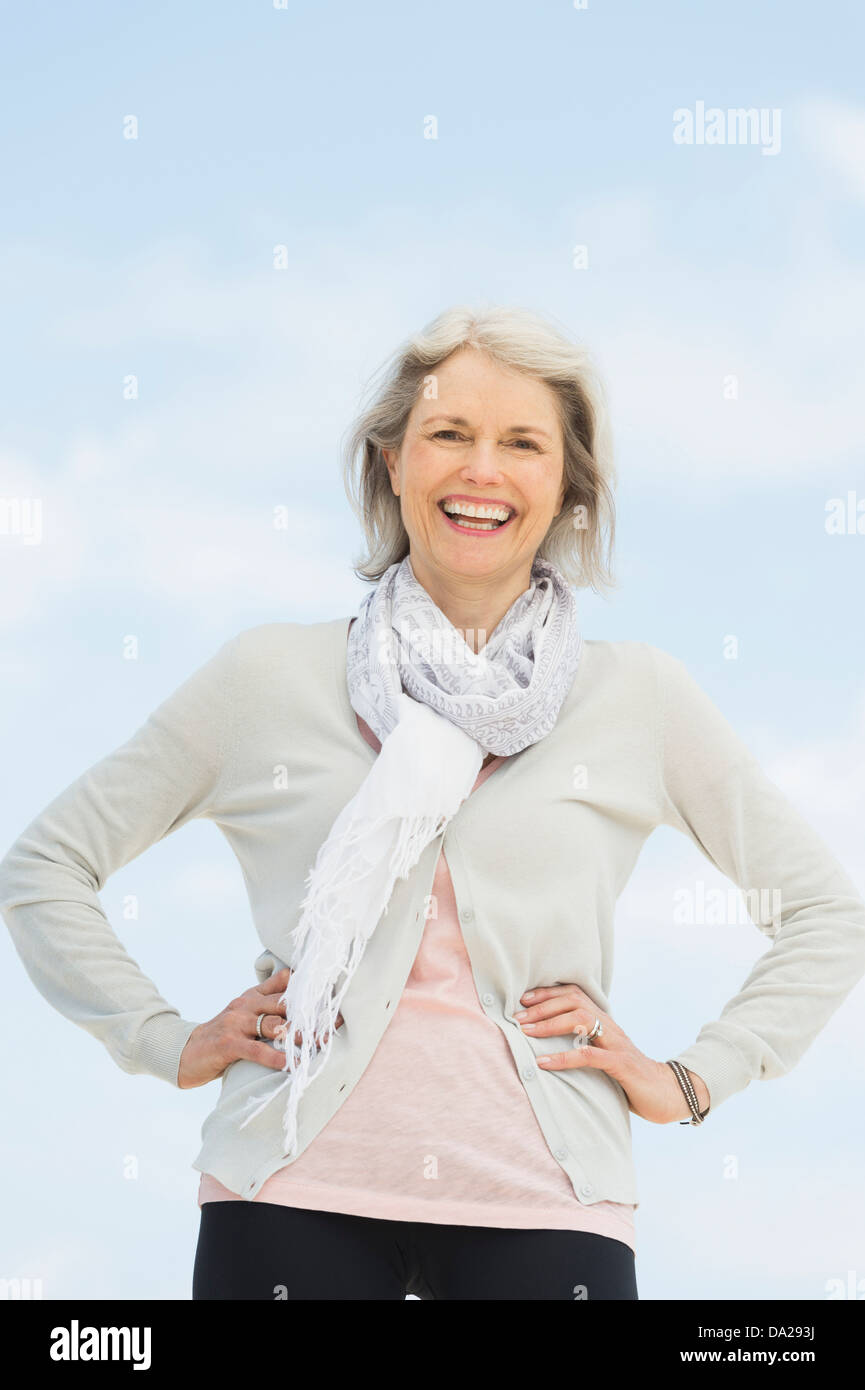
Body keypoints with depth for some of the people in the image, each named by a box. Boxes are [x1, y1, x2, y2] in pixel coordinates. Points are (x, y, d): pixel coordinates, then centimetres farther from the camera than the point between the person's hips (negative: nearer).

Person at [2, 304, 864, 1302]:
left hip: (542, 1201, 0)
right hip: (295, 1197, 0)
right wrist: (167, 1043, 6)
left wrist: (691, 1080, 8)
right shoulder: (267, 679, 6)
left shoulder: (638, 696, 8)